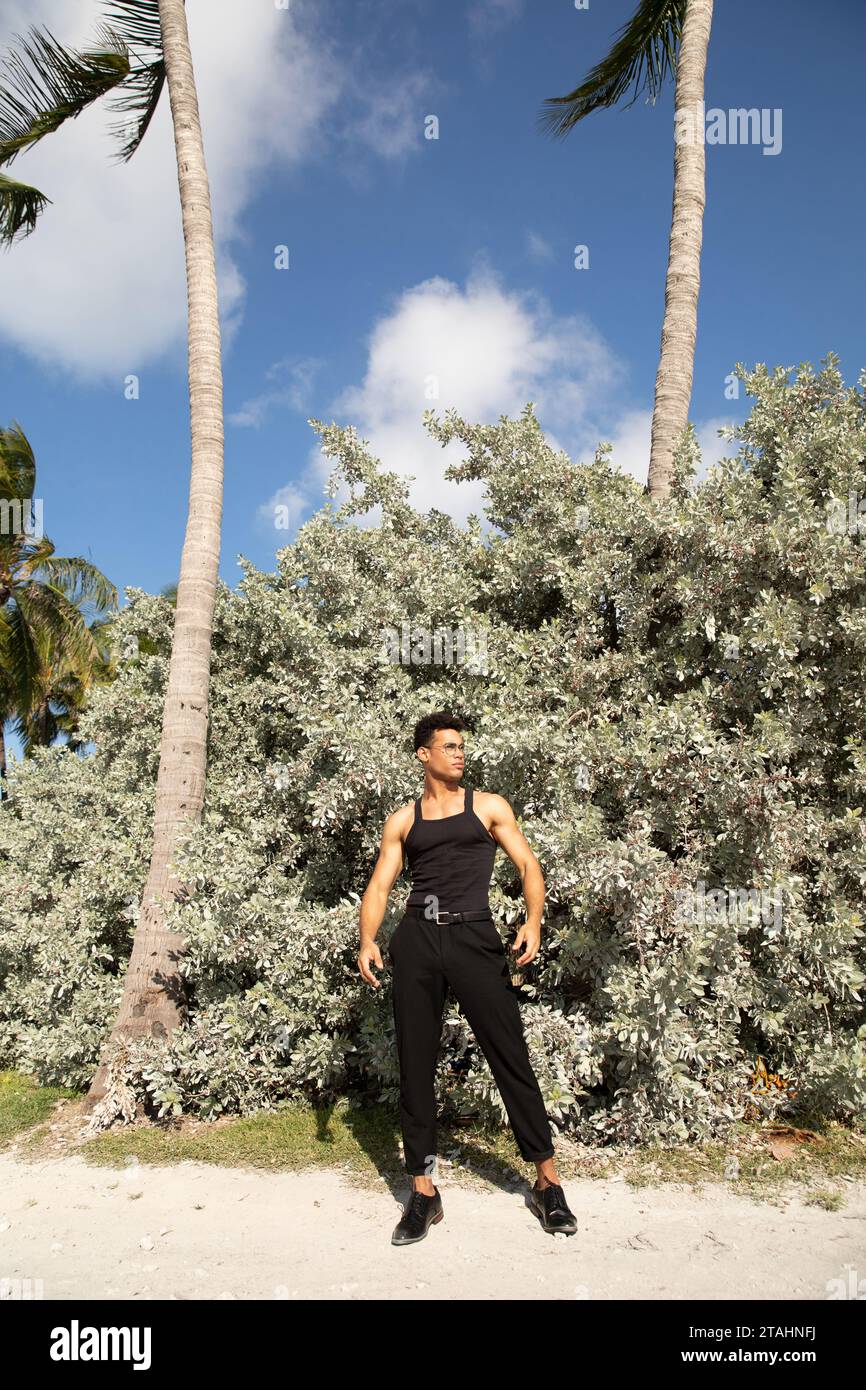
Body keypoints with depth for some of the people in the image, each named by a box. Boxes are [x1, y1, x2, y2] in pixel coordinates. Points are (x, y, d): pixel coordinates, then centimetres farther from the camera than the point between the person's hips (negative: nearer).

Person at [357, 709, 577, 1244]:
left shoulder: (489, 806, 11)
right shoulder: (404, 820, 14)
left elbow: (528, 864, 6)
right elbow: (380, 885, 9)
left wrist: (534, 921, -11)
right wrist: (368, 940, -8)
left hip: (474, 934, -2)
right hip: (416, 939, 2)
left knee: (511, 1056, -1)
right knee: (416, 1065, 4)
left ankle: (548, 1181, 12)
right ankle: (423, 1191, 15)